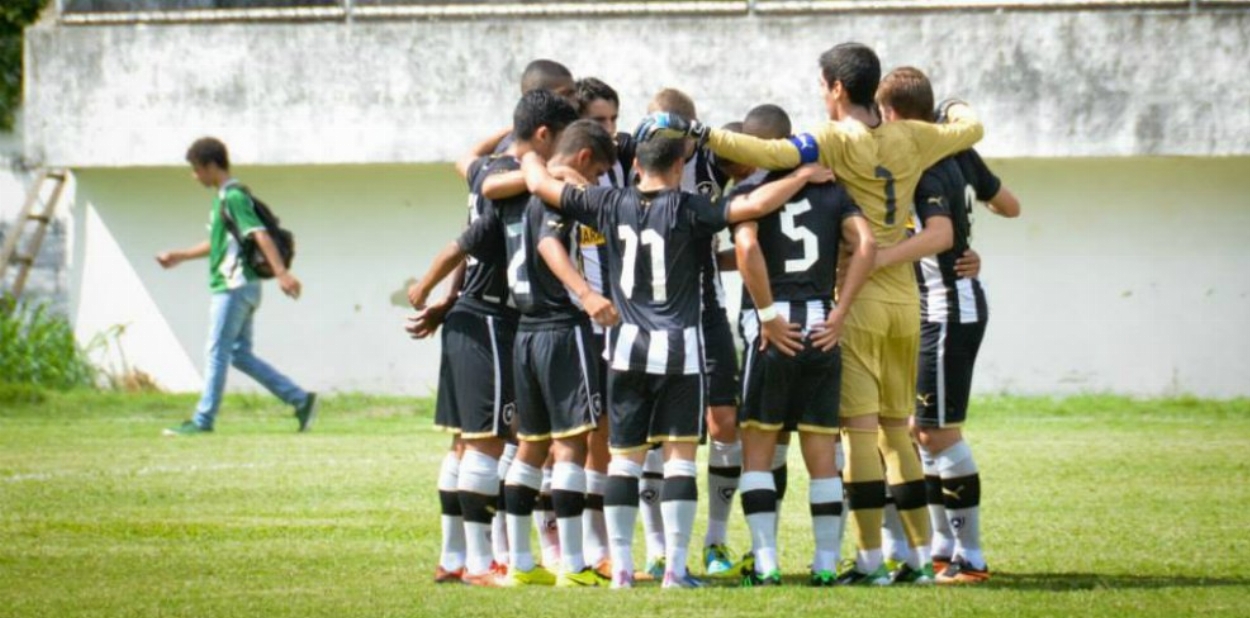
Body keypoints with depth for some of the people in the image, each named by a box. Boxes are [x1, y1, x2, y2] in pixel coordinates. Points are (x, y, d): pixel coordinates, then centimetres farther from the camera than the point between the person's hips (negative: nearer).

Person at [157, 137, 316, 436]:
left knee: (216, 352, -5)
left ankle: (203, 420, -1)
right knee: (240, 354, 9)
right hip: (235, 287, 10)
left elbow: (260, 235, -24)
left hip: (234, 286, -10)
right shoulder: (225, 197, 17)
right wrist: (179, 256, 33)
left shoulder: (233, 197, -13)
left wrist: (281, 272, -33)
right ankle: (300, 400, 8)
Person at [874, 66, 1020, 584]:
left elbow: (940, 233, -36)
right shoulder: (958, 154, 7)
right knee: (919, 429, 14)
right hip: (937, 309, 10)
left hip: (949, 309, -10)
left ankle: (969, 557, -4)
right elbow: (1010, 206, 19)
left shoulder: (923, 169, -19)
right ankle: (943, 549, 19)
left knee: (940, 432, -7)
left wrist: (880, 258, -46)